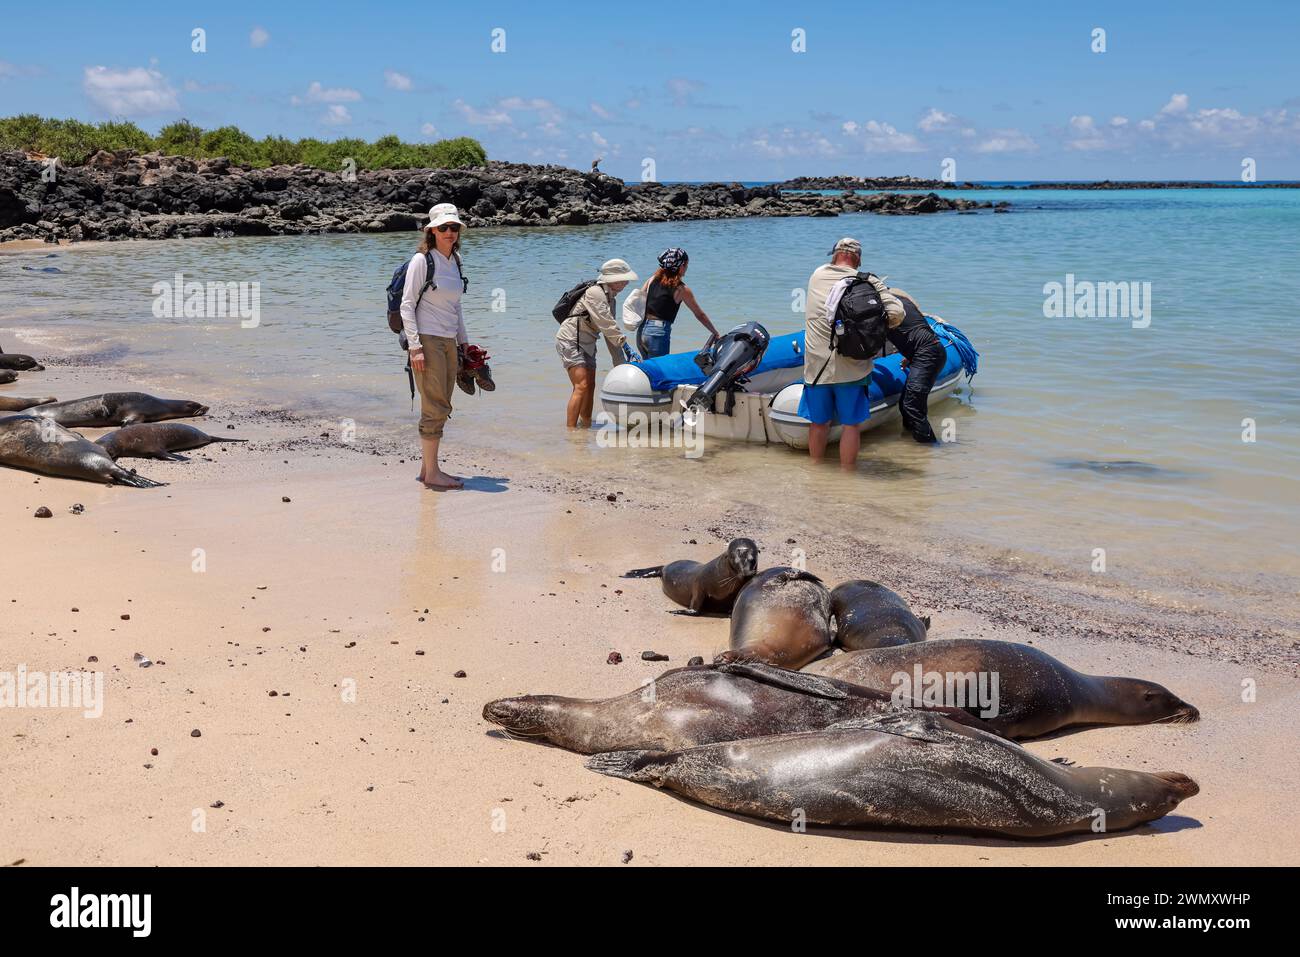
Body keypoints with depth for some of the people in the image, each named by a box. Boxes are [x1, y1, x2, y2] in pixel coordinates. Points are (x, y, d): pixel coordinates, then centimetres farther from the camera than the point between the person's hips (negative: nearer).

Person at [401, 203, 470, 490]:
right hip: (427, 341, -7)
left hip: (449, 342, 7)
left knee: (439, 408, 8)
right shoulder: (422, 261, -8)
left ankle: (427, 468, 15)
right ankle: (432, 473, -3)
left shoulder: (454, 261, 14)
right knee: (435, 408, -8)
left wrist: (463, 340, 22)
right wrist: (415, 346, -17)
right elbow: (407, 306, -10)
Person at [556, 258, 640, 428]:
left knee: (590, 386, 10)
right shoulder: (595, 293, -17)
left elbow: (610, 333, 15)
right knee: (581, 386, -17)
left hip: (586, 344, 10)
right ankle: (570, 431, -19)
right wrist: (626, 346, -21)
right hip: (570, 340, -10)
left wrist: (621, 364, 11)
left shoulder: (610, 299, 13)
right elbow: (607, 325, -23)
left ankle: (586, 427, 22)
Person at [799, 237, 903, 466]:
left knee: (818, 422, 15)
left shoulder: (817, 275, 7)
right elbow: (897, 313, -12)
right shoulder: (868, 282, -3)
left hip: (816, 365, 3)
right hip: (850, 367, -3)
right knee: (851, 424, 7)